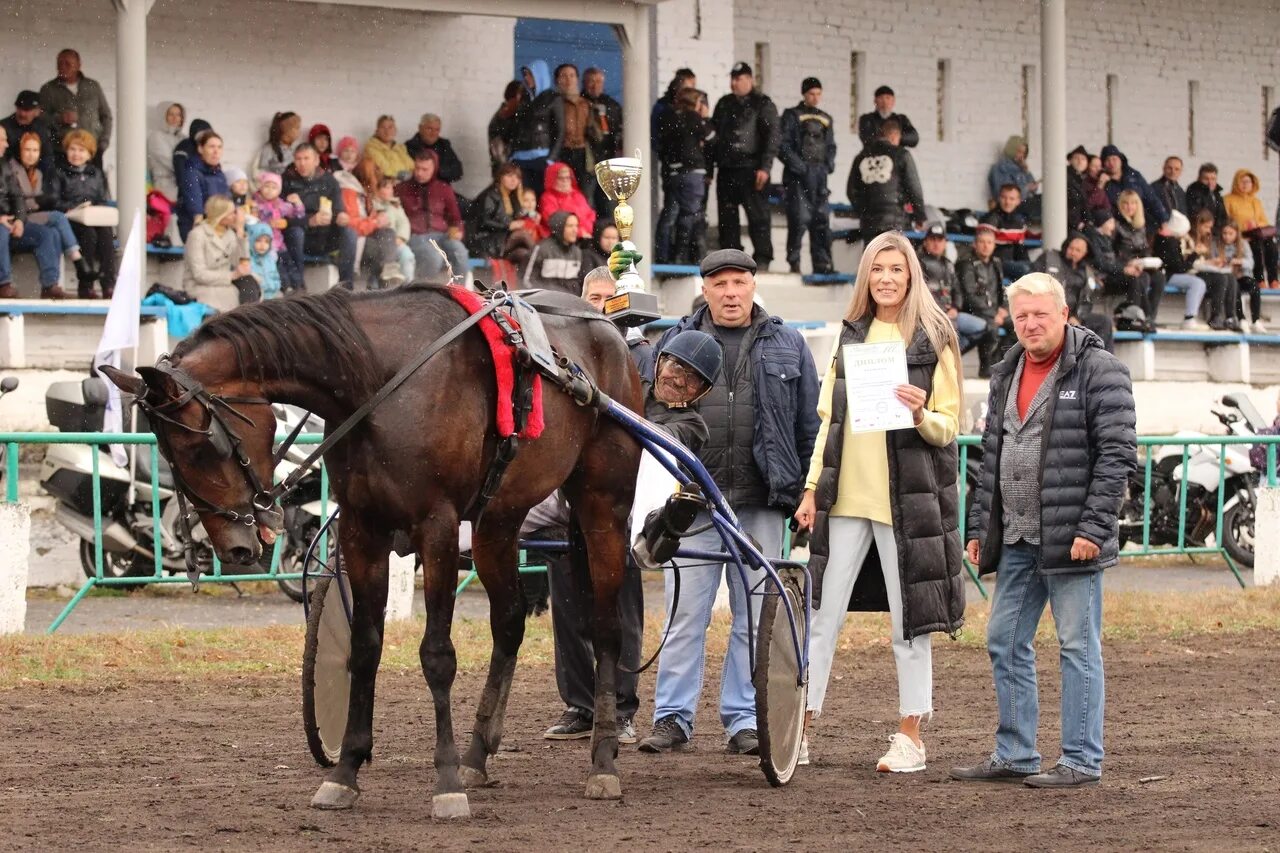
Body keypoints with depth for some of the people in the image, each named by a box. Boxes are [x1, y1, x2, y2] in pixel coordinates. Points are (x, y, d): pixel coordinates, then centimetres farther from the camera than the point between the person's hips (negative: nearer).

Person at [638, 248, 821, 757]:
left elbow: (809, 425, 10)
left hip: (761, 504, 1)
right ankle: (672, 717, 5)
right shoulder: (676, 342, 8)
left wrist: (807, 493, 5)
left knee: (755, 615, 4)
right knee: (685, 612, -1)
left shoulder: (787, 346, 9)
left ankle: (744, 720, 10)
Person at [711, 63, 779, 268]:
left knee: (758, 216, -7)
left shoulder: (763, 105, -1)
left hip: (751, 169, -6)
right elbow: (715, 133, 22)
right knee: (727, 217, 5)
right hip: (726, 170, 6)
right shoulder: (724, 104, 17)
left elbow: (771, 138, -7)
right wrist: (709, 166, 15)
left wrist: (765, 167, -15)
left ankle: (762, 259, -6)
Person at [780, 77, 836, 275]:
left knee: (822, 219, 3)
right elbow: (783, 146, -4)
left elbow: (831, 146, 24)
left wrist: (829, 164, 4)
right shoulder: (792, 116, 3)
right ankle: (794, 262, -6)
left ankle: (822, 264, 6)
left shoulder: (825, 119, 19)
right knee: (800, 218, -12)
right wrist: (799, 166, -14)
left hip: (820, 174, 5)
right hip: (798, 176, -5)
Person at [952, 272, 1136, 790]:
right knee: (1005, 643, 10)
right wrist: (979, 527, 16)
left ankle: (1082, 761, 2)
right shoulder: (1008, 375, 15)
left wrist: (1093, 527, -19)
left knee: (1078, 646, -3)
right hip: (1017, 540, 8)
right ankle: (1015, 756, 18)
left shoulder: (1099, 372, -9)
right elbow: (991, 457, 21)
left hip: (1070, 540, -8)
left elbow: (1117, 454, -13)